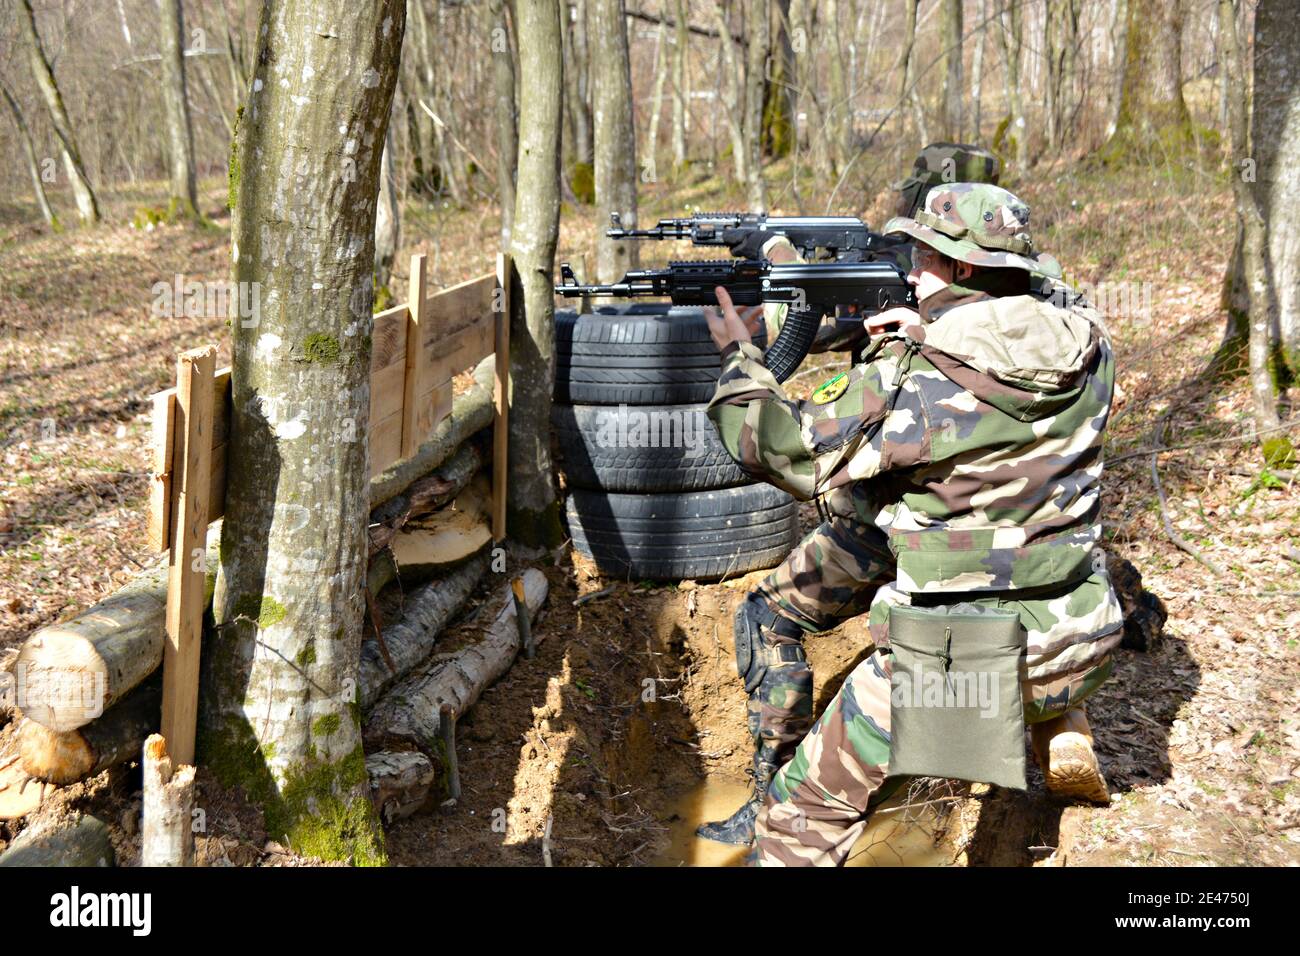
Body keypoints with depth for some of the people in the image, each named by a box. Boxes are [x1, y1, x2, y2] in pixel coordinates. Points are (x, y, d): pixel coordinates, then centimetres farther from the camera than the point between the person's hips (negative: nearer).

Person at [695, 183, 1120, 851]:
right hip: (1079, 653, 6)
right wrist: (928, 334, 8)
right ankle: (1059, 726, 25)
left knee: (806, 812, 11)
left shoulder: (907, 381, -17)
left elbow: (786, 452, -5)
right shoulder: (1085, 344, -2)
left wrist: (737, 355, 9)